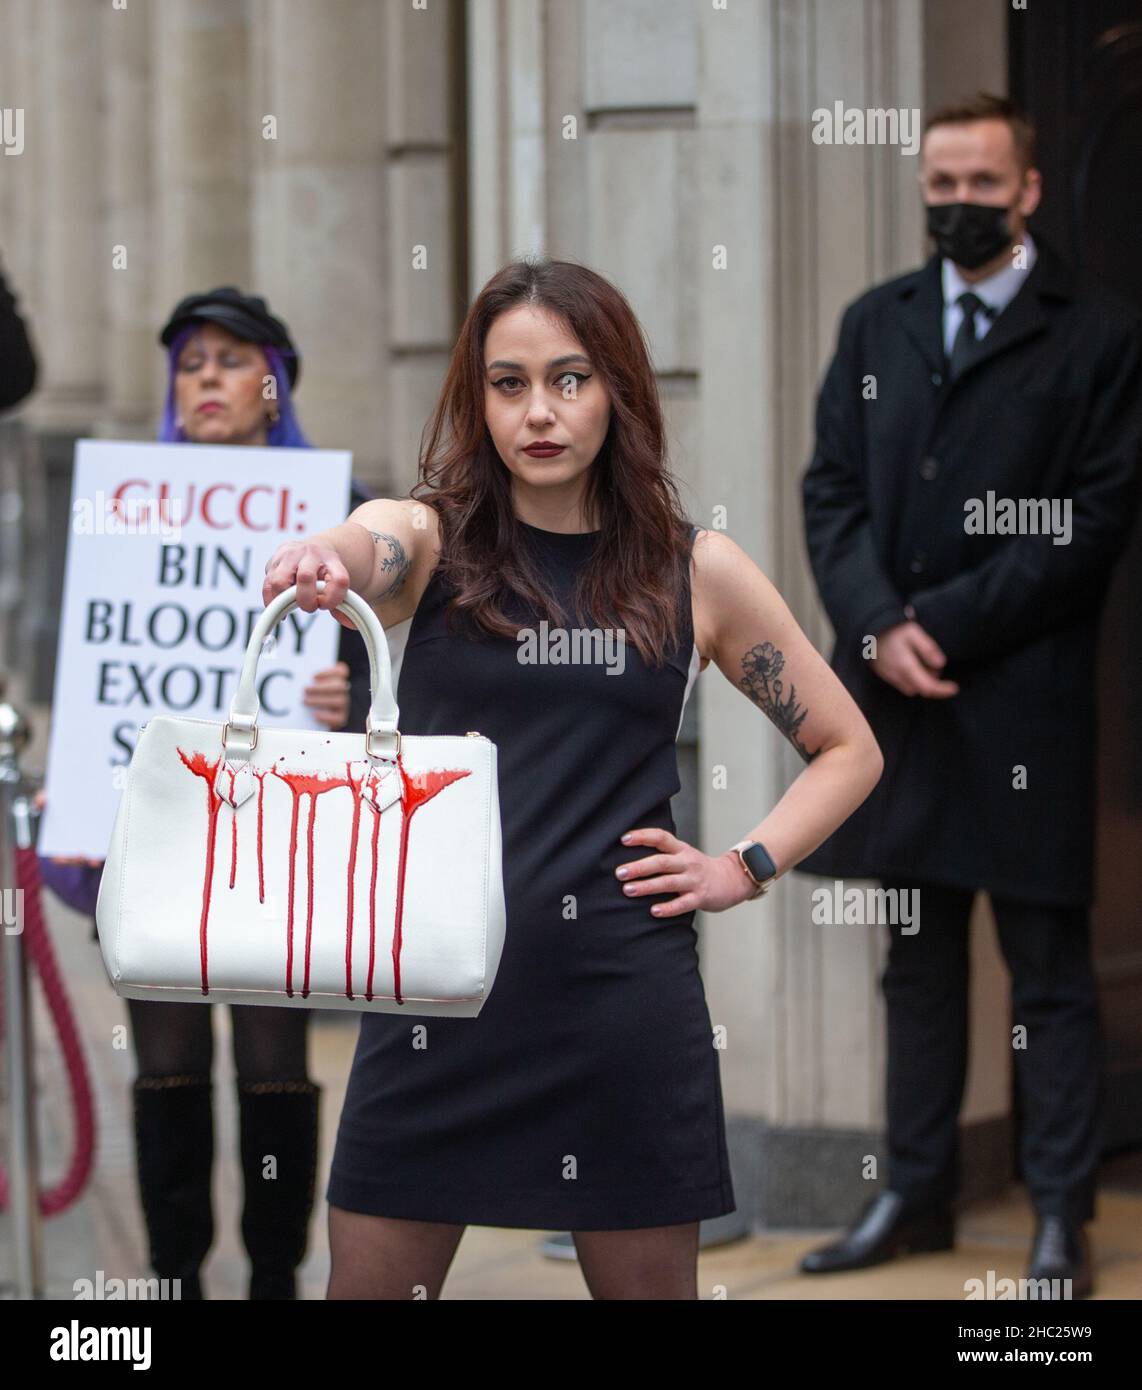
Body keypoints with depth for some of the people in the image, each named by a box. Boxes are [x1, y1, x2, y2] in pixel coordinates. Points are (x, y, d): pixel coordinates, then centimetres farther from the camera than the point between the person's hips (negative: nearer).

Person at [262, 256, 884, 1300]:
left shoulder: (695, 570, 5)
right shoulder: (430, 538, 3)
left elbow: (849, 750, 14)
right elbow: (357, 550, -23)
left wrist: (744, 869, 0)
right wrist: (314, 565, -46)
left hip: (620, 992, 0)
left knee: (649, 1283, 8)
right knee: (370, 1281, 3)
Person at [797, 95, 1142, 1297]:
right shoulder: (874, 325, 14)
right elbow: (831, 489, 9)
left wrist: (946, 624, -12)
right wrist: (878, 626, -8)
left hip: (1024, 697, -4)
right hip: (896, 697, 5)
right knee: (918, 963, 12)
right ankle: (915, 1194, 19)